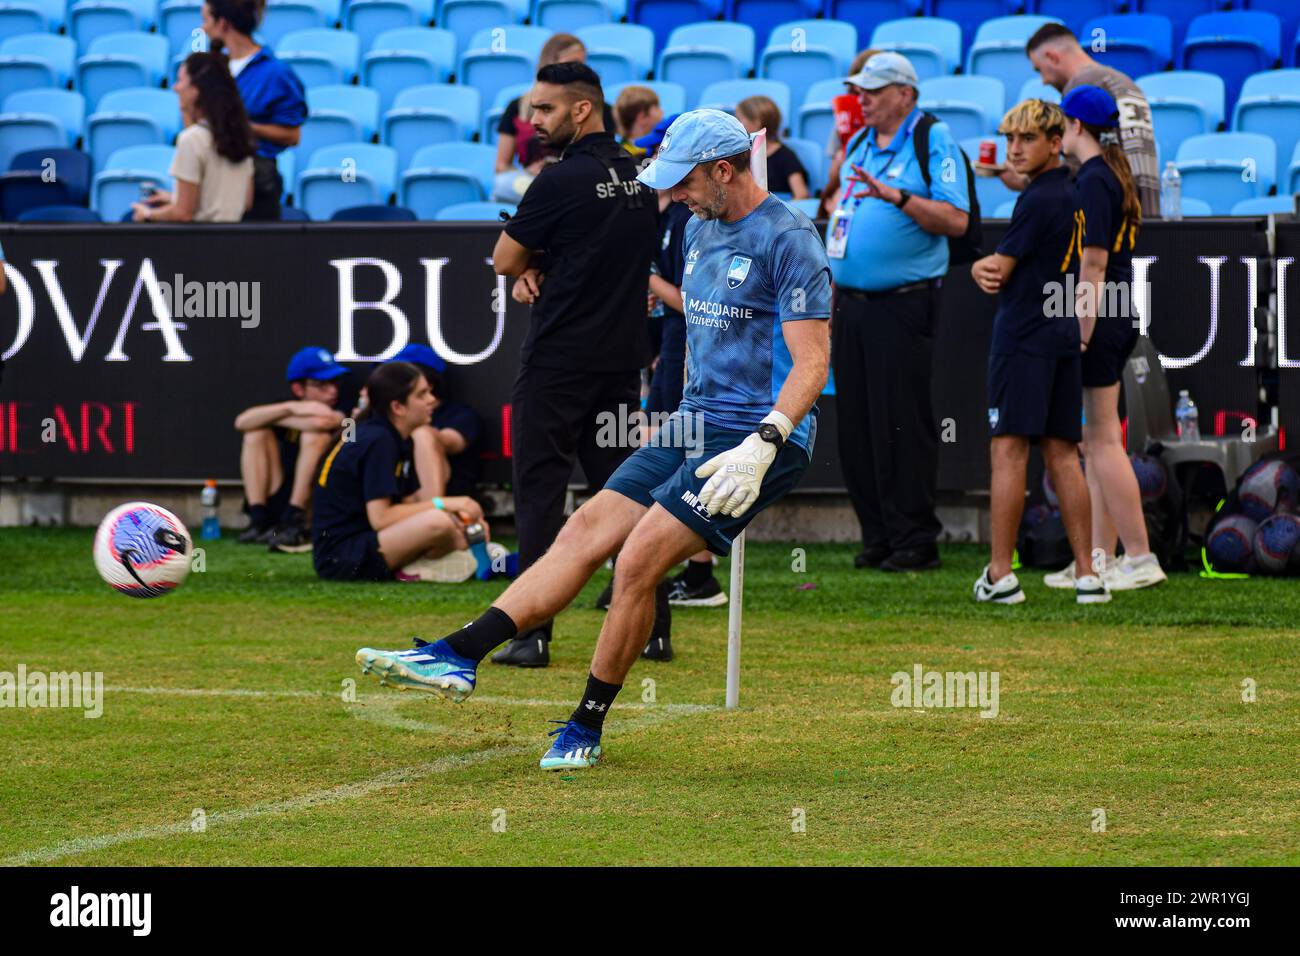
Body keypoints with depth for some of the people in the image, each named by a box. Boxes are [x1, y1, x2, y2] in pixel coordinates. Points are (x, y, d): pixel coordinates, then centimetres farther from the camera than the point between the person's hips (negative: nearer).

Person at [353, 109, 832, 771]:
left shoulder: (788, 240, -13)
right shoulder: (700, 229, 14)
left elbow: (812, 363, -19)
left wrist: (760, 446, -30)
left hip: (758, 438, -9)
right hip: (695, 424, 9)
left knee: (637, 562, -18)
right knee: (584, 533, -4)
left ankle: (586, 728, -7)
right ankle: (459, 656, -11)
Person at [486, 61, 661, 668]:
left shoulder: (562, 180, -14)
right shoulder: (638, 175, 9)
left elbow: (504, 260, -6)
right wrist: (540, 270, 4)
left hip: (559, 361, -7)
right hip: (623, 356, 7)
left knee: (540, 489, -3)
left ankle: (532, 634, -6)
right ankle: (652, 626, 10)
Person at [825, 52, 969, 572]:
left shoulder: (934, 141, -5)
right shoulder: (858, 145, 18)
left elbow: (955, 219, -14)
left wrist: (896, 196, -24)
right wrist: (829, 295, 18)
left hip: (903, 305, -7)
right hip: (852, 304, 7)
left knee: (903, 426, -7)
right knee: (856, 426, 7)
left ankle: (915, 541, -2)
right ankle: (878, 536, 13)